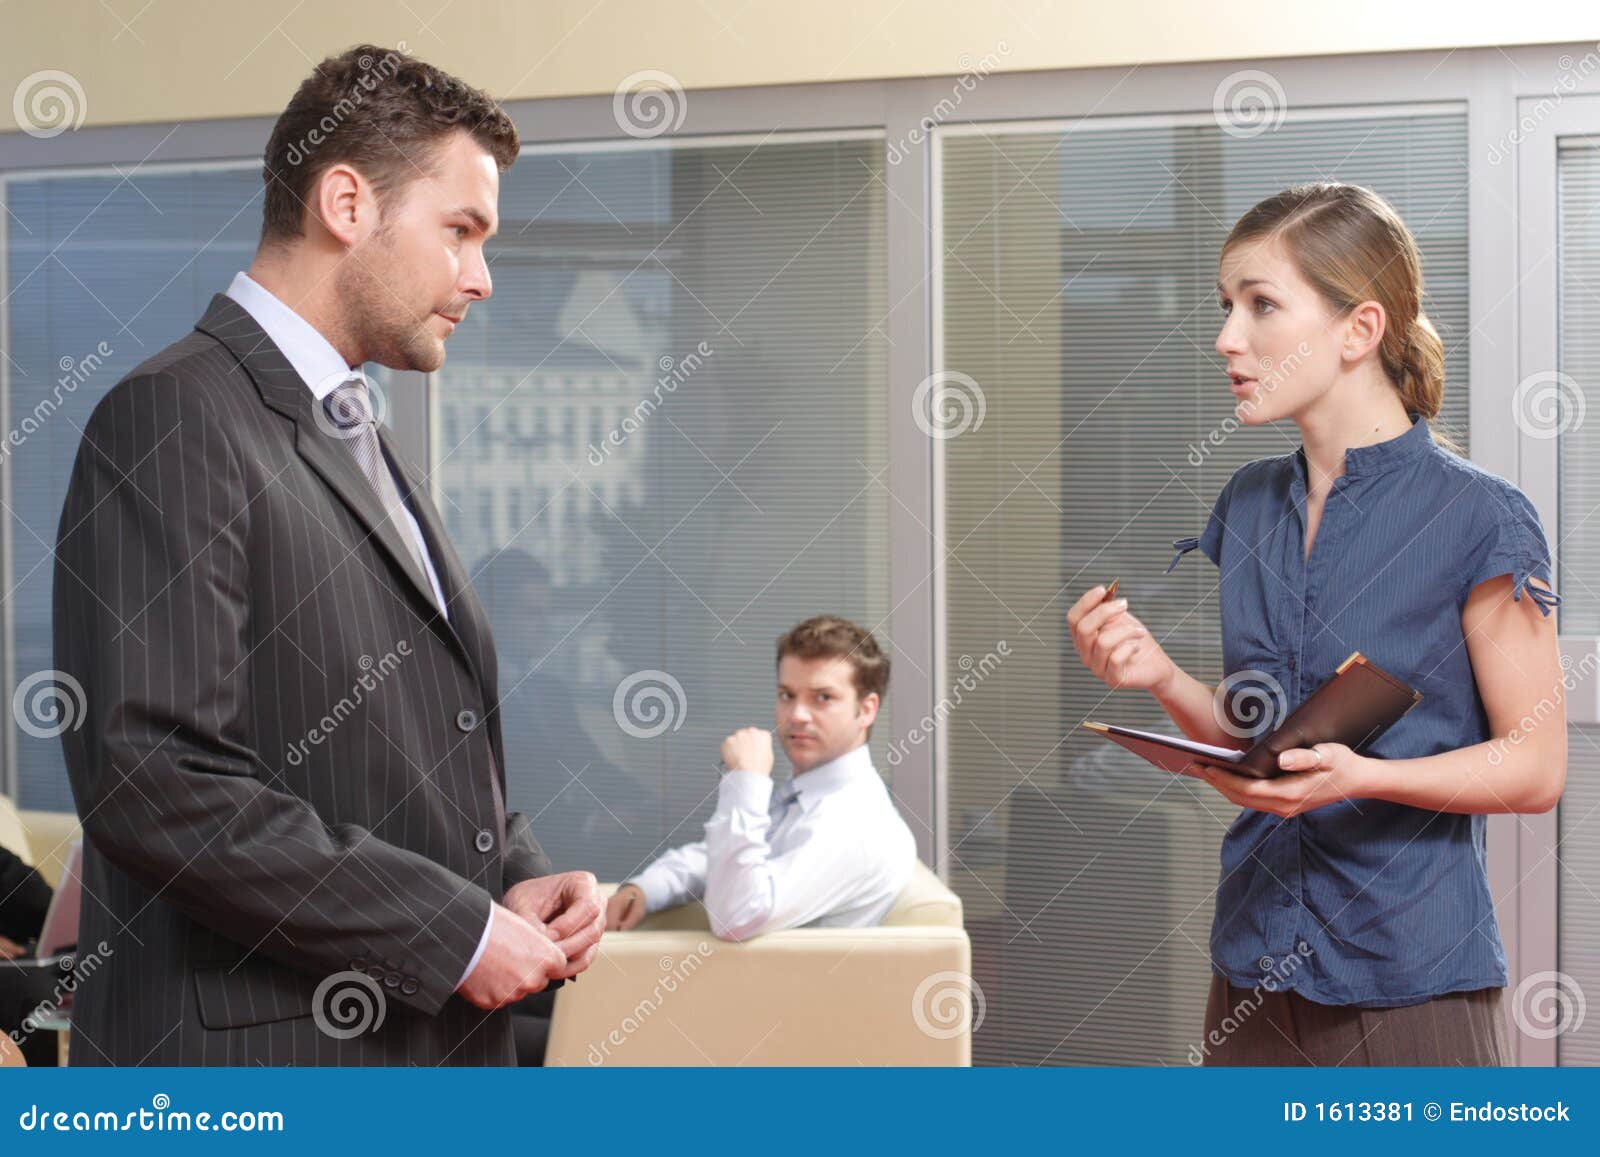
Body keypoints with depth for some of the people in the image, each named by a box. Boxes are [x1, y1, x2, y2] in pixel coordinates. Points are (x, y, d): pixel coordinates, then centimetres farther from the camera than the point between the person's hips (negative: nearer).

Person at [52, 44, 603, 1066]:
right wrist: (457, 929, -17)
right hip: (263, 1060, -8)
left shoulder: (372, 446, 18)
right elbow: (151, 782, -21)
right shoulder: (173, 418, -12)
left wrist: (514, 875, 4)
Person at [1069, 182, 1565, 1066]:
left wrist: (1358, 776, -23)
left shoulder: (1479, 517, -10)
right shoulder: (1250, 504, 8)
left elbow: (1535, 767, -9)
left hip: (1411, 983, -5)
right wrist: (1164, 680, -5)